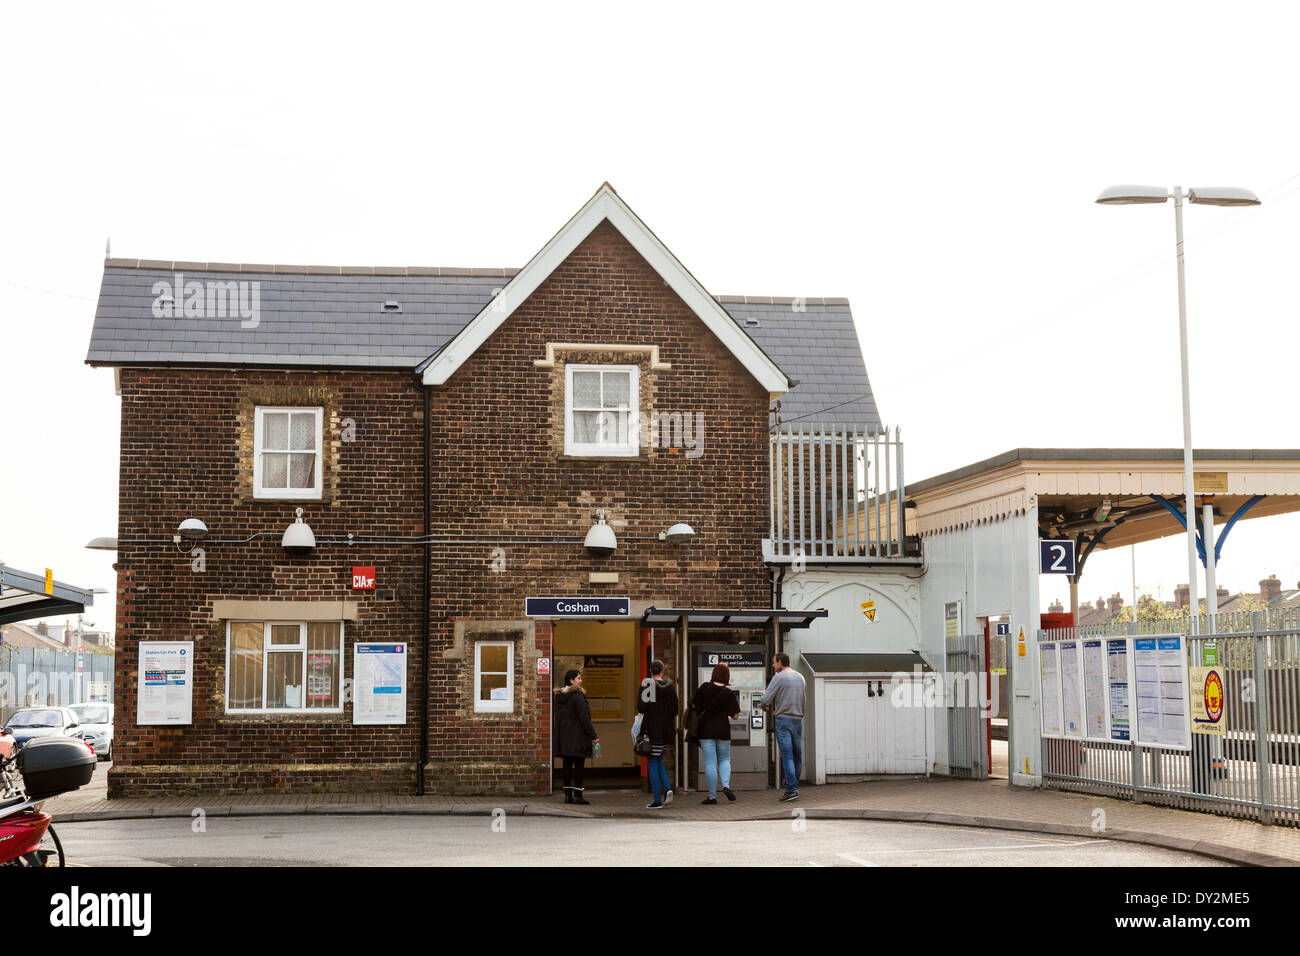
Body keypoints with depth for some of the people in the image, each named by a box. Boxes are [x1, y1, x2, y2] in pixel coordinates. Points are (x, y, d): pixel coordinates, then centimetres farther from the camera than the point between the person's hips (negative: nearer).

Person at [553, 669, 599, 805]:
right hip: (577, 736, -7)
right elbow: (584, 718, -15)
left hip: (563, 737, 7)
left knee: (567, 765, 9)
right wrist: (593, 736, -10)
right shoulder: (578, 696, -13)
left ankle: (568, 794, 9)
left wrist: (557, 734, 20)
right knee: (578, 765, -2)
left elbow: (555, 717, 14)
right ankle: (577, 795, -4)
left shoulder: (558, 696, 10)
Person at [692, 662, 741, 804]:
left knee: (710, 763, 2)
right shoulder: (729, 693, -5)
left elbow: (694, 707, -2)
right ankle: (726, 785, -4)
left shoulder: (705, 687, -6)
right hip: (723, 730, 0)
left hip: (706, 730, 0)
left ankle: (712, 796, 3)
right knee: (724, 759, 19)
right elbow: (735, 716, -4)